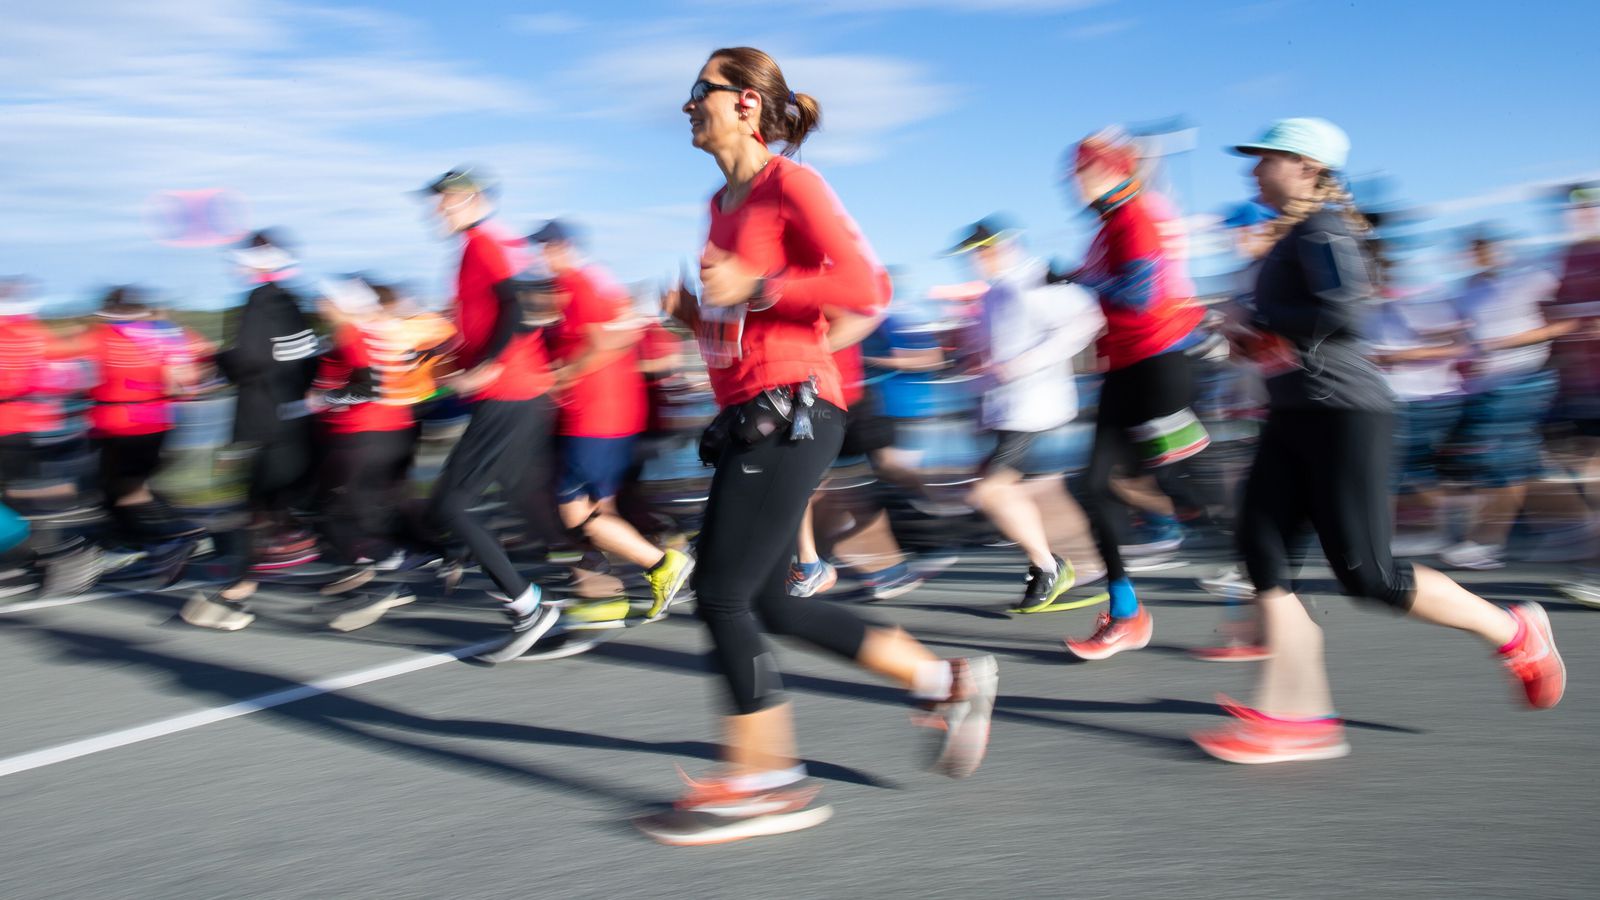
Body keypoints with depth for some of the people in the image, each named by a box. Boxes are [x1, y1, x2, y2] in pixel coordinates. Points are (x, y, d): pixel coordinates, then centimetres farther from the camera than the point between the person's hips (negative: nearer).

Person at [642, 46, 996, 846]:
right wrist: (695, 312, 9)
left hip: (791, 413, -9)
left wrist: (754, 289, -18)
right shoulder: (722, 205, 19)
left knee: (721, 595, -9)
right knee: (769, 603, 9)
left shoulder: (790, 185, -7)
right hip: (746, 419, 9)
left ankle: (764, 785, 4)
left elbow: (861, 286, -15)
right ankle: (947, 682, 20)